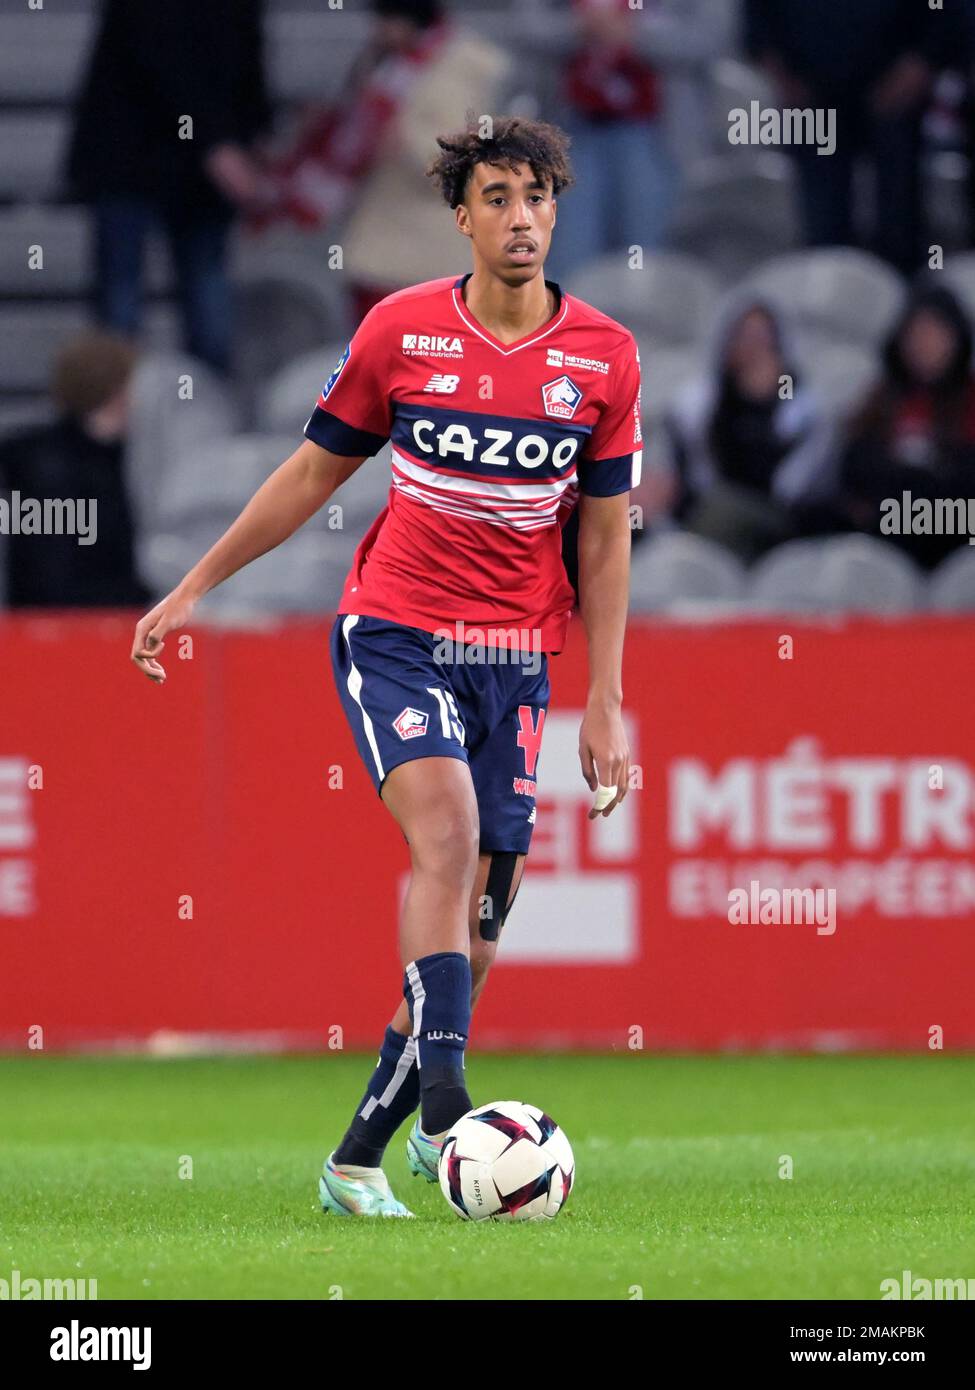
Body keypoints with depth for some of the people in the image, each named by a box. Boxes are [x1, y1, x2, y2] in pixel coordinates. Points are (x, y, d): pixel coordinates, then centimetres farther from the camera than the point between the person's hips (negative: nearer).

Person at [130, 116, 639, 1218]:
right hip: (392, 636, -2)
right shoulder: (400, 330, -2)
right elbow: (314, 471, 10)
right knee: (447, 832, -27)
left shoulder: (604, 357, 1)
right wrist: (195, 586, 11)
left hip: (513, 658, 3)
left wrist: (604, 701, 4)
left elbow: (606, 536, 7)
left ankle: (360, 1156, 14)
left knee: (479, 909, 1)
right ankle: (443, 1103, -34)